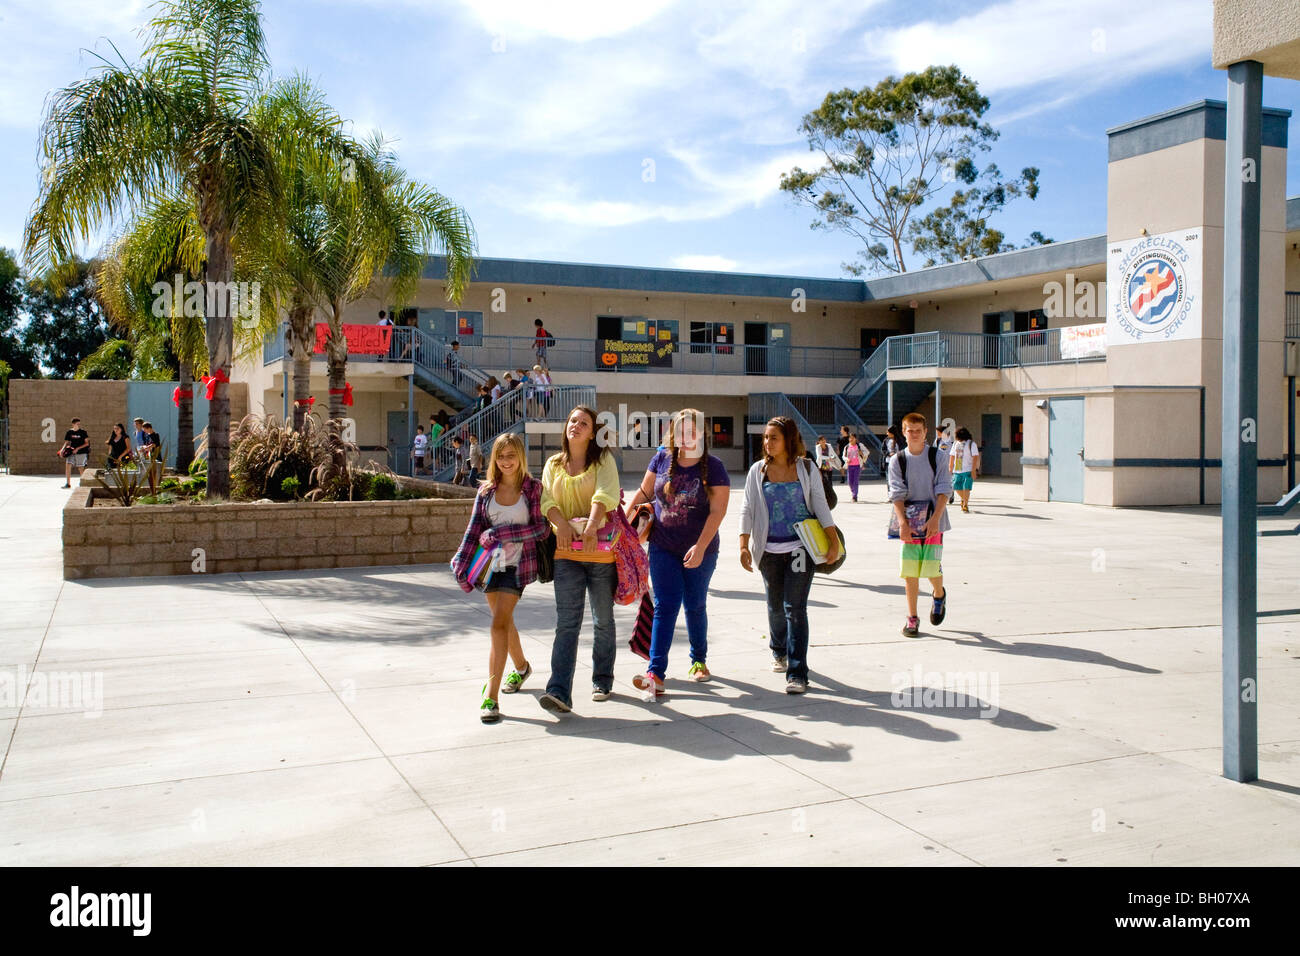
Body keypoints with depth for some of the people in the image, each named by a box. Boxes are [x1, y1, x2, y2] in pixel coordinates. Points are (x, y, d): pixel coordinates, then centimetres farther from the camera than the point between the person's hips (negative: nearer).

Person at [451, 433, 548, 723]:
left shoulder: (533, 488, -4)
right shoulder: (487, 490, 6)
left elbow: (541, 528, -9)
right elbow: (474, 529, 4)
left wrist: (502, 533, -17)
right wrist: (461, 563, -7)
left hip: (517, 565, -5)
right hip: (491, 564, 5)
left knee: (499, 625, -15)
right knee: (504, 622, 18)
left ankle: (491, 696, -16)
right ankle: (521, 667, 46)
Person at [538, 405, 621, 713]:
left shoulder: (603, 459, 3)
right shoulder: (554, 463, 14)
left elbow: (605, 494, -13)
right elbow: (546, 499, 3)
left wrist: (591, 527, -28)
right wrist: (562, 524, -17)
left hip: (601, 549, -1)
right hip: (566, 551, 2)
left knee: (603, 620, 10)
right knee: (566, 622, -8)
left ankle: (602, 681, 26)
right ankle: (559, 692, -15)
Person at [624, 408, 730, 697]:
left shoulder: (713, 467, -9)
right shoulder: (662, 459, -1)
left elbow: (717, 511, -14)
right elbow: (644, 491, 13)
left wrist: (700, 546, -22)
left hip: (700, 551, -1)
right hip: (663, 548, 1)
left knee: (695, 606, 12)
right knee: (665, 607, -5)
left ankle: (699, 660, 35)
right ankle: (656, 673, -10)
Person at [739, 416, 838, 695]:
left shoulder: (806, 469, 0)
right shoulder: (758, 471, 3)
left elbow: (820, 506, 2)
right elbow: (748, 509, 4)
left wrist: (834, 541, -4)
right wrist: (744, 546, -3)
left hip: (801, 546, -2)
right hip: (770, 550, 2)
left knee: (795, 608, -9)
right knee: (776, 606, 15)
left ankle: (797, 673, -7)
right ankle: (779, 651, 42)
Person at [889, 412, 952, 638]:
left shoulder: (937, 457, 0)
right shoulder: (897, 461, 2)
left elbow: (944, 491, -5)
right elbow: (897, 494, -4)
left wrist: (935, 519, -17)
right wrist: (903, 523, -16)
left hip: (933, 522, -1)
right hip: (909, 524, 1)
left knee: (932, 568, -3)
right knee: (909, 571, -2)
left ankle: (939, 595, 32)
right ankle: (912, 619, 10)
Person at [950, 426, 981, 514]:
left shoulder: (971, 444, -5)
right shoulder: (956, 444, 12)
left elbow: (975, 457, -10)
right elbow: (952, 457, 18)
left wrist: (973, 470, -16)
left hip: (968, 470, -5)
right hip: (957, 470, 5)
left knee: (966, 488, -9)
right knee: (956, 487, 6)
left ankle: (965, 505, -1)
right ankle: (963, 499, 33)